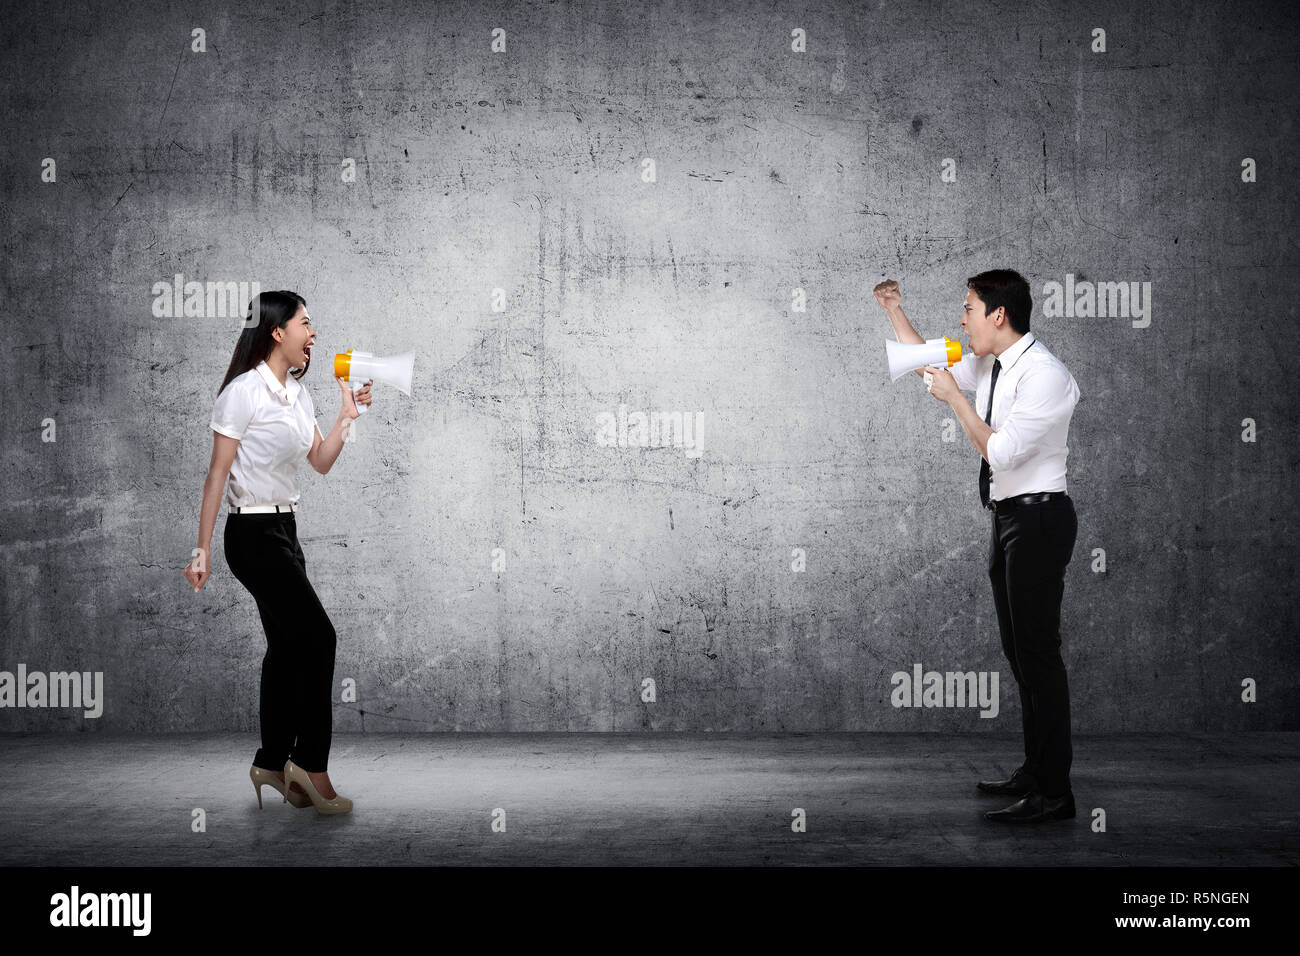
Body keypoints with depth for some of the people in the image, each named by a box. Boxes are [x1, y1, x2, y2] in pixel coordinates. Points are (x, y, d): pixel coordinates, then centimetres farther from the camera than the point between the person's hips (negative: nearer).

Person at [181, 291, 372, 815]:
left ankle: (272, 763, 19)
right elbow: (218, 473, -14)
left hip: (284, 532, 9)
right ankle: (310, 763, -3)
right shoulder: (244, 392, -14)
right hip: (253, 532, -9)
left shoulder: (298, 394, 11)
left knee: (288, 645, 10)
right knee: (318, 636, -10)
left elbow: (321, 461, 13)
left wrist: (347, 415, 0)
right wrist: (202, 550, -14)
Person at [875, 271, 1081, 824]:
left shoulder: (1044, 375, -17)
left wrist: (954, 397, -15)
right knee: (1019, 652, 15)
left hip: (1037, 518, -9)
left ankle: (1054, 794, -4)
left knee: (1038, 652, -8)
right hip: (1007, 516, 10)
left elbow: (999, 452, -22)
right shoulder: (990, 366, 10)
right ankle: (1035, 772, 25)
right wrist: (894, 312, 18)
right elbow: (928, 366, 26)